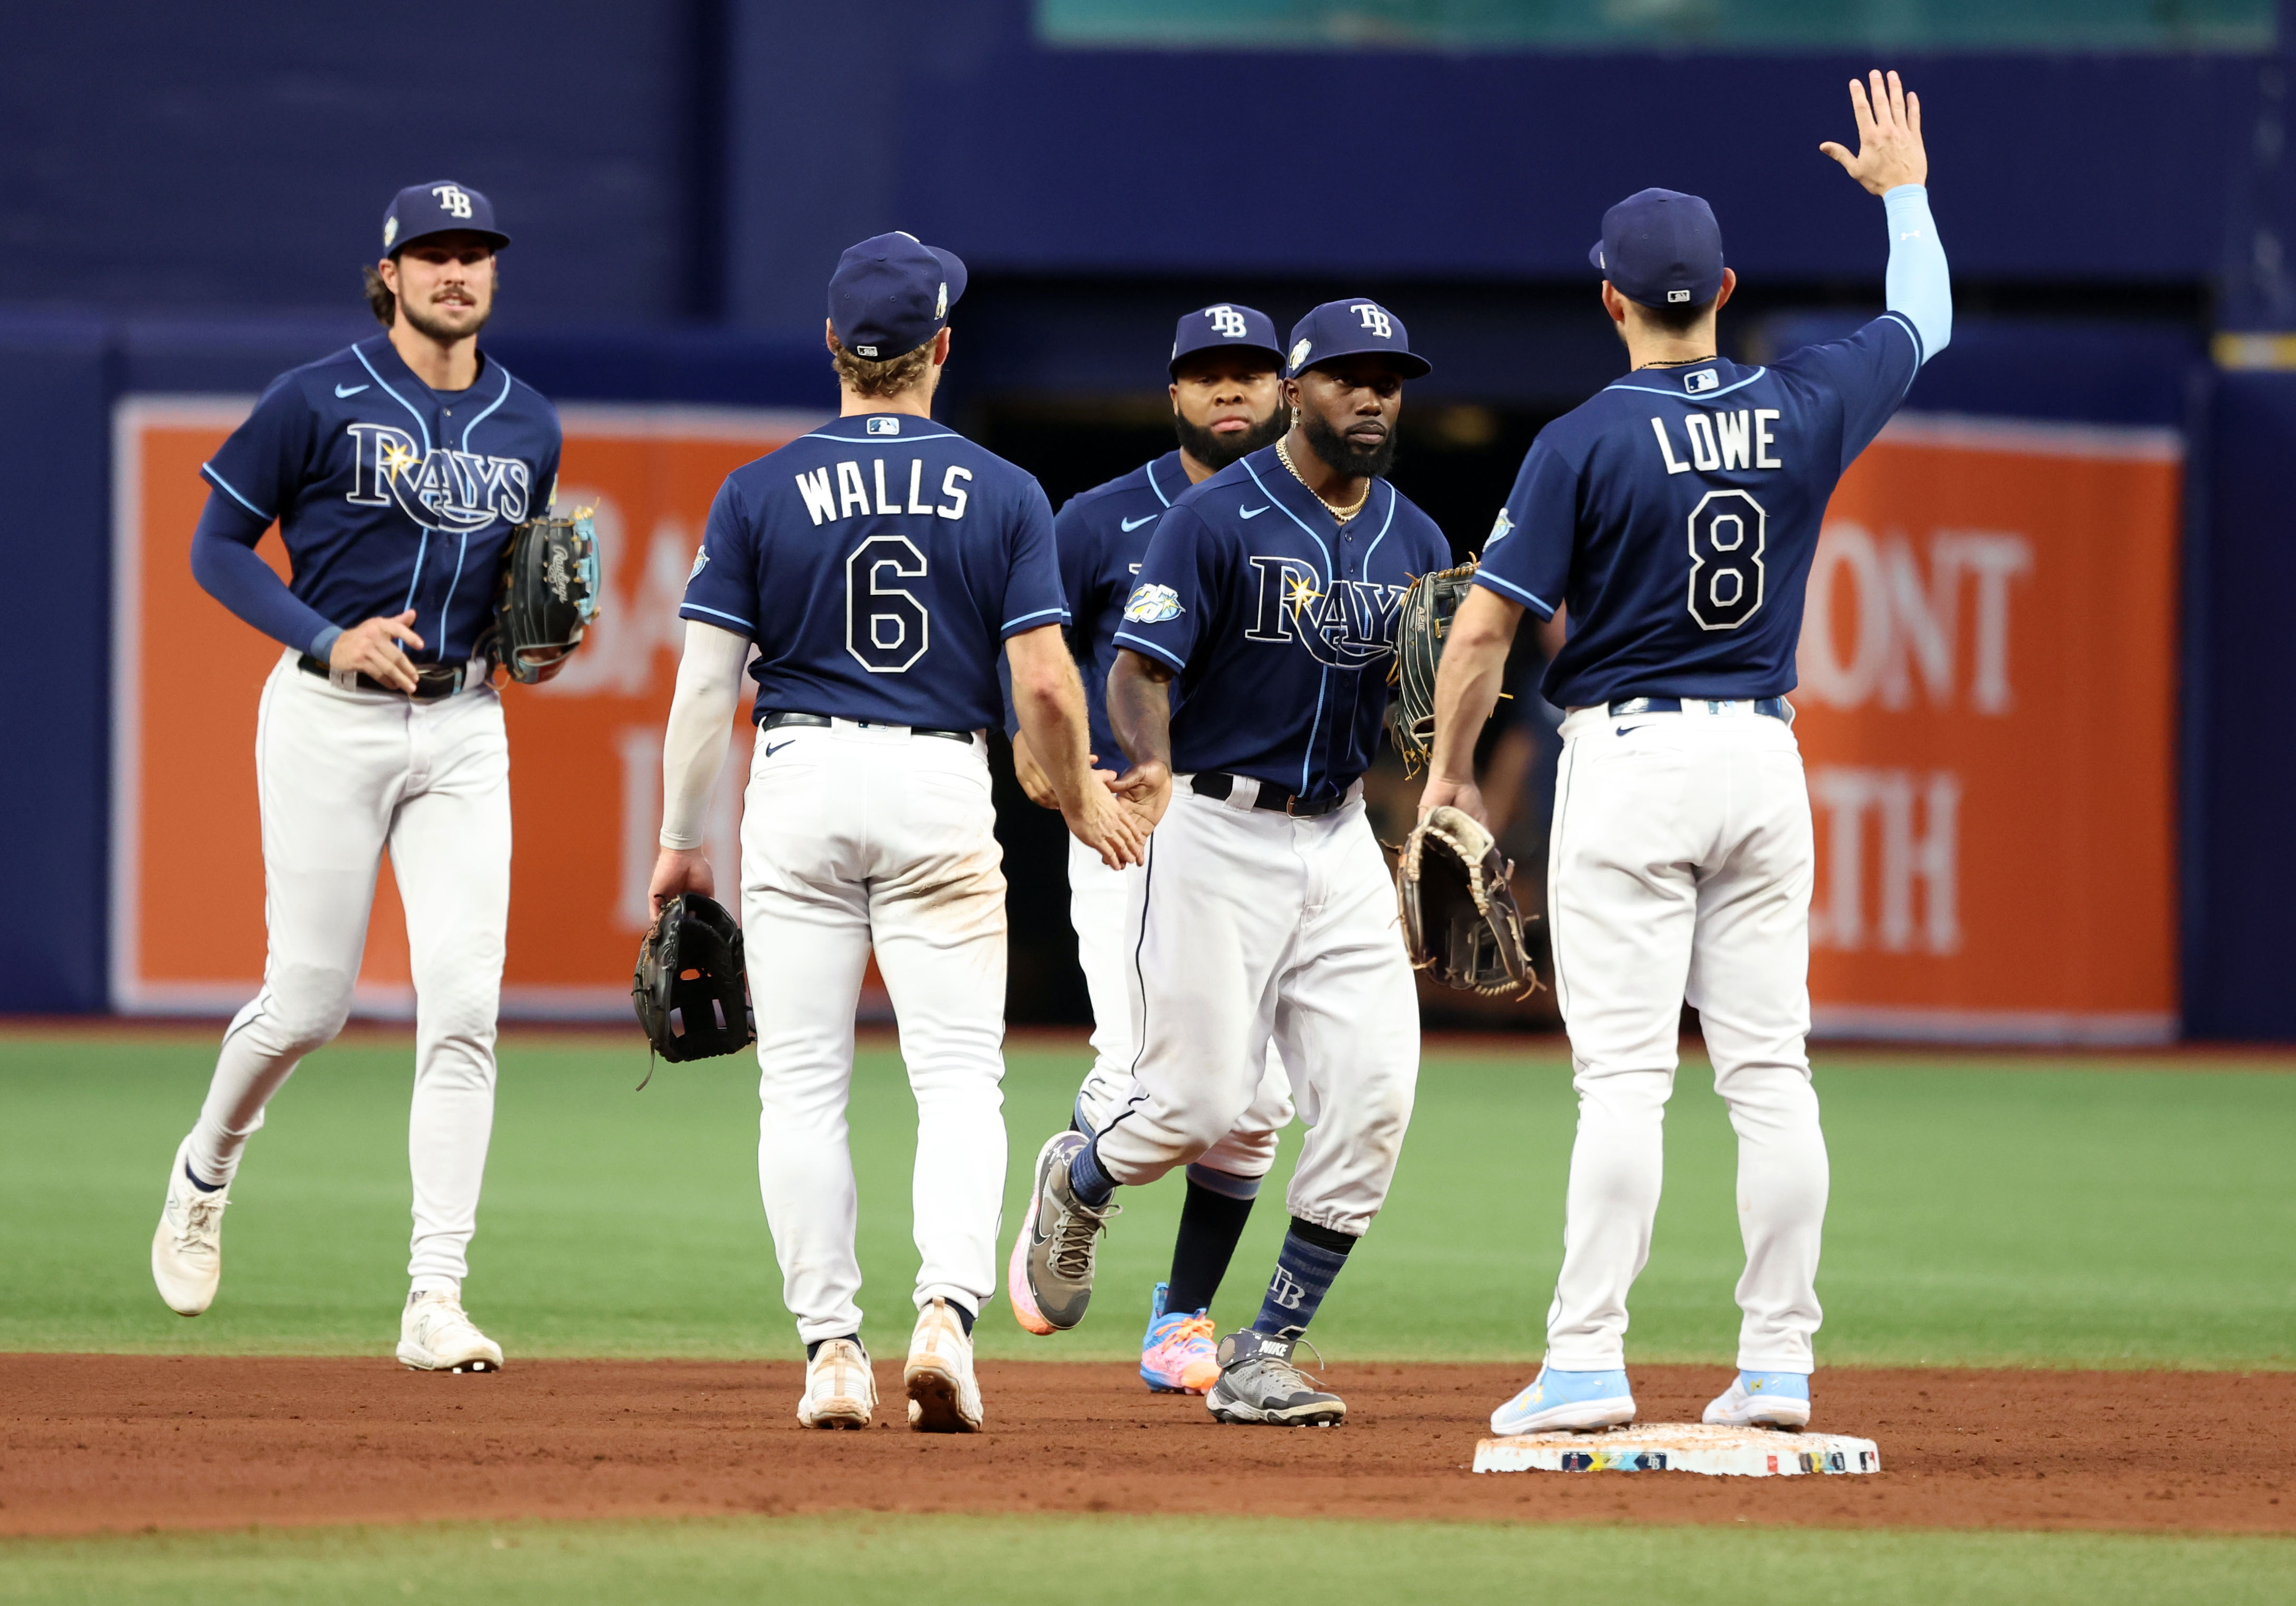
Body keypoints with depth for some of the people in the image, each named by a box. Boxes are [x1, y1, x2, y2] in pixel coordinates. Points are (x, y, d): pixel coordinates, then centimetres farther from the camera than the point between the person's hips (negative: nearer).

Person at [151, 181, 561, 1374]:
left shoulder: (528, 427, 10)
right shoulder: (319, 402, -4)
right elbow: (217, 545, -2)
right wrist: (329, 640, -15)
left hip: (463, 727, 4)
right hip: (330, 721, -4)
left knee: (463, 1007, -9)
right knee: (309, 1002, -1)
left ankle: (436, 1300, -11)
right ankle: (203, 1173, 33)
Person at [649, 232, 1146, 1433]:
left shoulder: (760, 492, -2)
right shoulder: (1003, 496, -2)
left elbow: (705, 679, -3)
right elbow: (1045, 682, -5)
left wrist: (679, 840, 5)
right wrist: (1080, 800, 12)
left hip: (800, 782, 0)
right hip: (943, 788, 0)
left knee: (802, 1085, 5)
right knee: (959, 1075, 2)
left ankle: (832, 1351, 3)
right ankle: (947, 1312, -18)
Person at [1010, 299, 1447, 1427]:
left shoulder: (1414, 543, 9)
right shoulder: (1216, 519, -8)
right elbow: (1138, 669, -13)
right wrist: (1154, 764, -33)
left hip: (1339, 839, 5)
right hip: (1214, 834, -5)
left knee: (1373, 1095, -9)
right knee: (1200, 1107, -7)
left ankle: (1262, 1359, -1)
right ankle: (1075, 1184, 30)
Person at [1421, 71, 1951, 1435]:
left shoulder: (1589, 443, -10)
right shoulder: (1804, 413, 2)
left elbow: (1485, 626, -11)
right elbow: (1925, 322, 22)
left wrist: (1449, 768, 3)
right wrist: (1903, 189, 39)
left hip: (1628, 760, -4)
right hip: (1765, 759, 4)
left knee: (1624, 1075, -7)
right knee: (1770, 1069, 5)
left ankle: (1588, 1366, -10)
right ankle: (1779, 1364, 5)